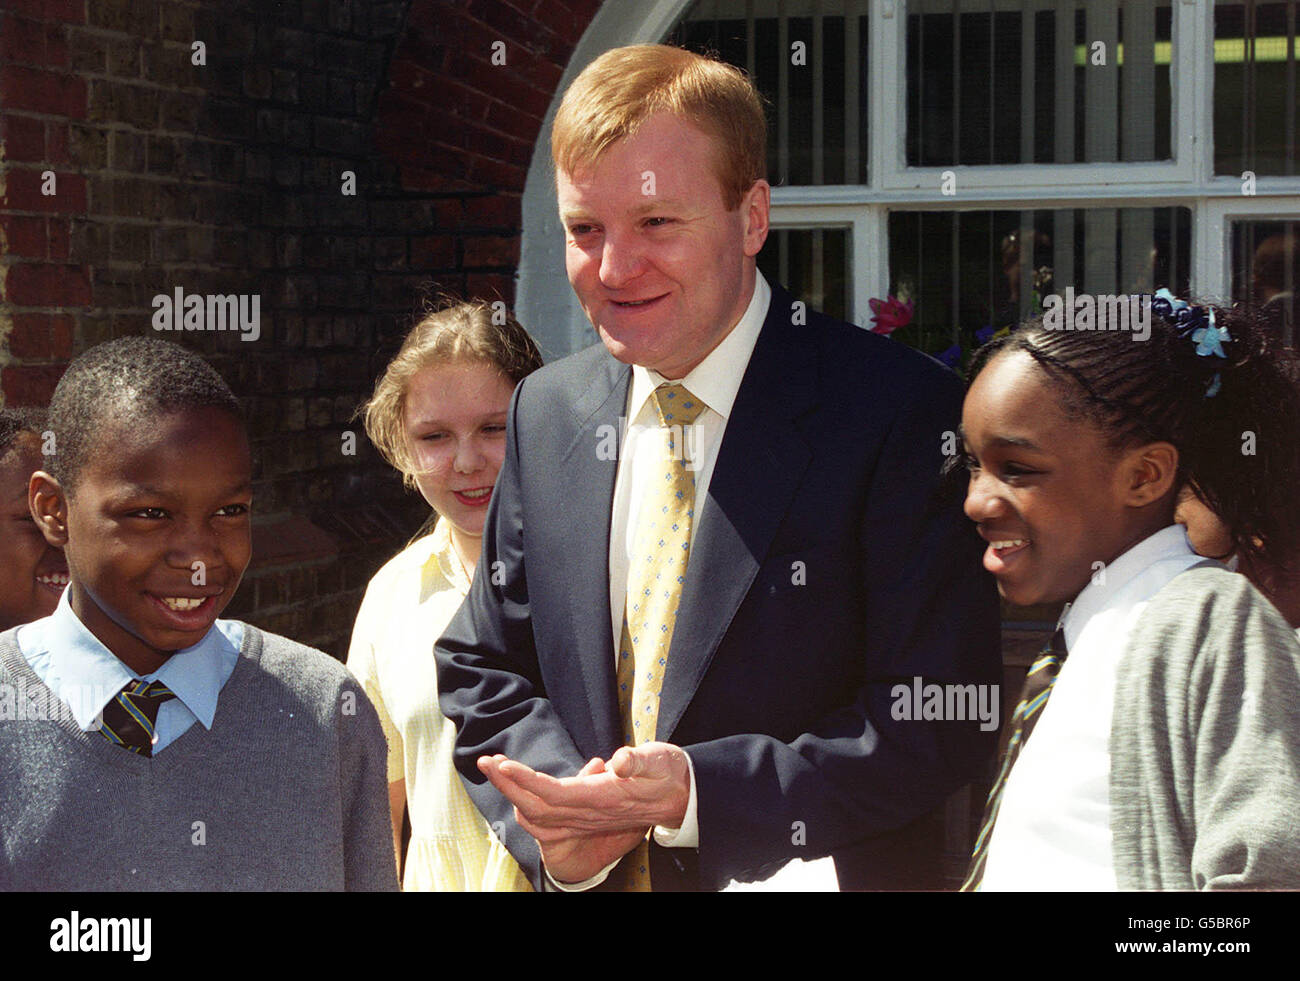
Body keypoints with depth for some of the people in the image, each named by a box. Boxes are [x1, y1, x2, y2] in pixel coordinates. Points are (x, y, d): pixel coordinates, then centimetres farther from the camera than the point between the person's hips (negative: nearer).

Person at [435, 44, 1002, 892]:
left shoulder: (897, 411, -15)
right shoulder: (544, 414, 2)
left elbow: (941, 718, -18)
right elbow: (484, 671, 6)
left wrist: (695, 794, -25)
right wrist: (557, 817, -12)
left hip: (810, 875, -4)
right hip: (588, 882, 4)